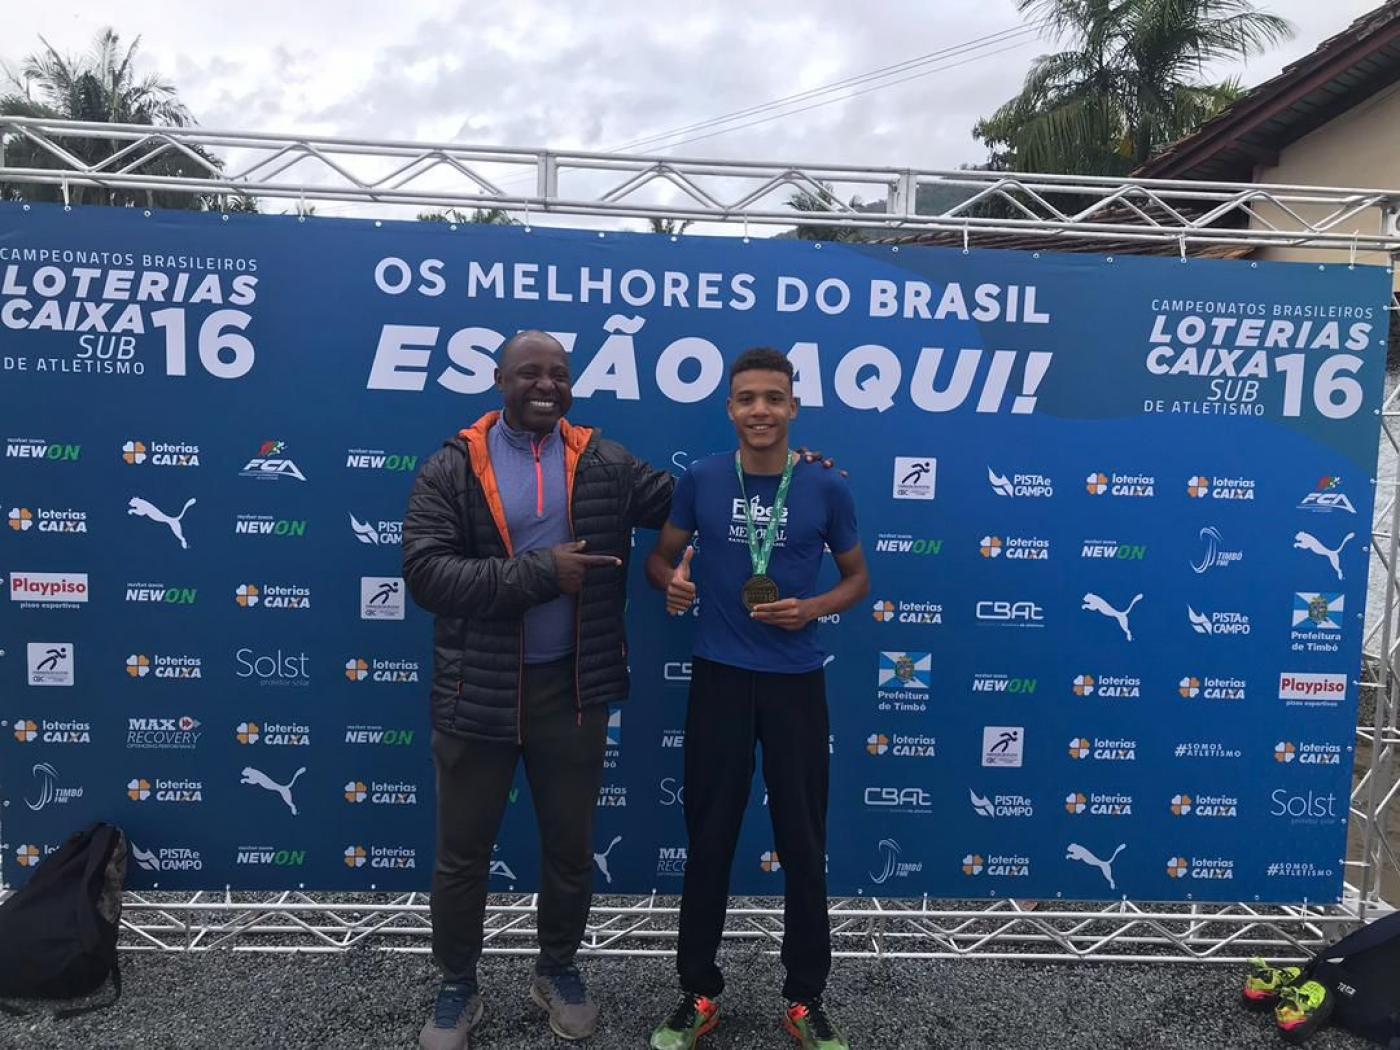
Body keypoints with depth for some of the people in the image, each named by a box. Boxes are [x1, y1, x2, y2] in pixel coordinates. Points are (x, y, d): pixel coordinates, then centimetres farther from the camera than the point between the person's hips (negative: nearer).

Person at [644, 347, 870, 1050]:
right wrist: (672, 583, -14)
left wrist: (813, 608, -11)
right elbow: (660, 556, 9)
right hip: (719, 676, 0)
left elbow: (857, 577, 8)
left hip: (796, 680, 0)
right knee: (708, 838, 9)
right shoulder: (700, 480, -2)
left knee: (803, 842, 8)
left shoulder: (826, 489, -2)